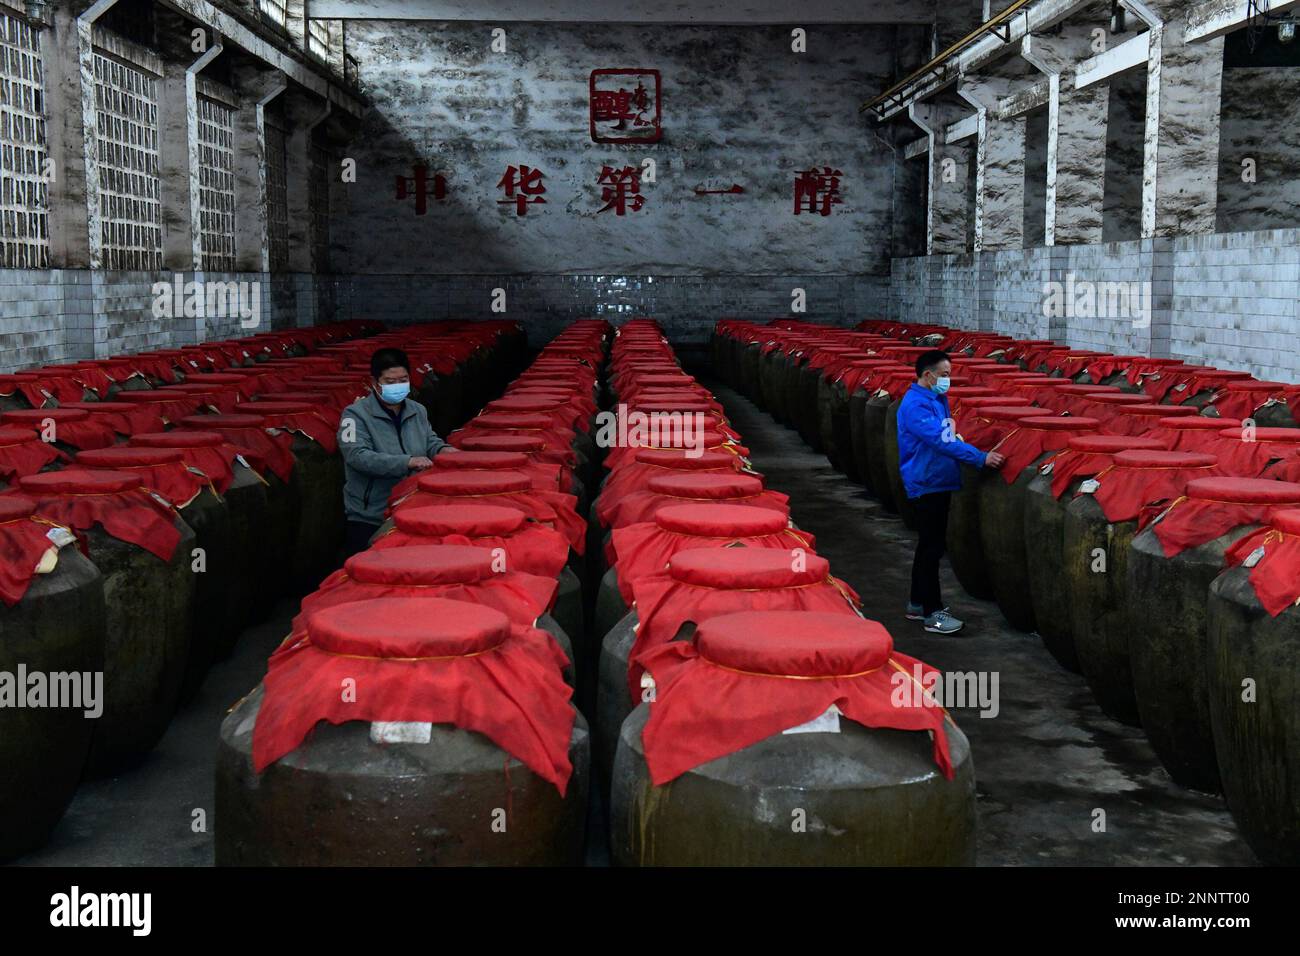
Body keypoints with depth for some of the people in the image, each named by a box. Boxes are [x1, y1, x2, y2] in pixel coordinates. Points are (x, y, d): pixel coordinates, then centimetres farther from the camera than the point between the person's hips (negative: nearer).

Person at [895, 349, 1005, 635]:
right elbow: (941, 441, -28)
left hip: (938, 482, 10)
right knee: (932, 548, -6)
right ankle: (932, 613, -2)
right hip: (927, 484, -10)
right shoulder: (916, 405, -19)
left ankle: (918, 603, 26)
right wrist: (981, 458, -32)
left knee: (930, 546, 16)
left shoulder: (936, 399, 11)